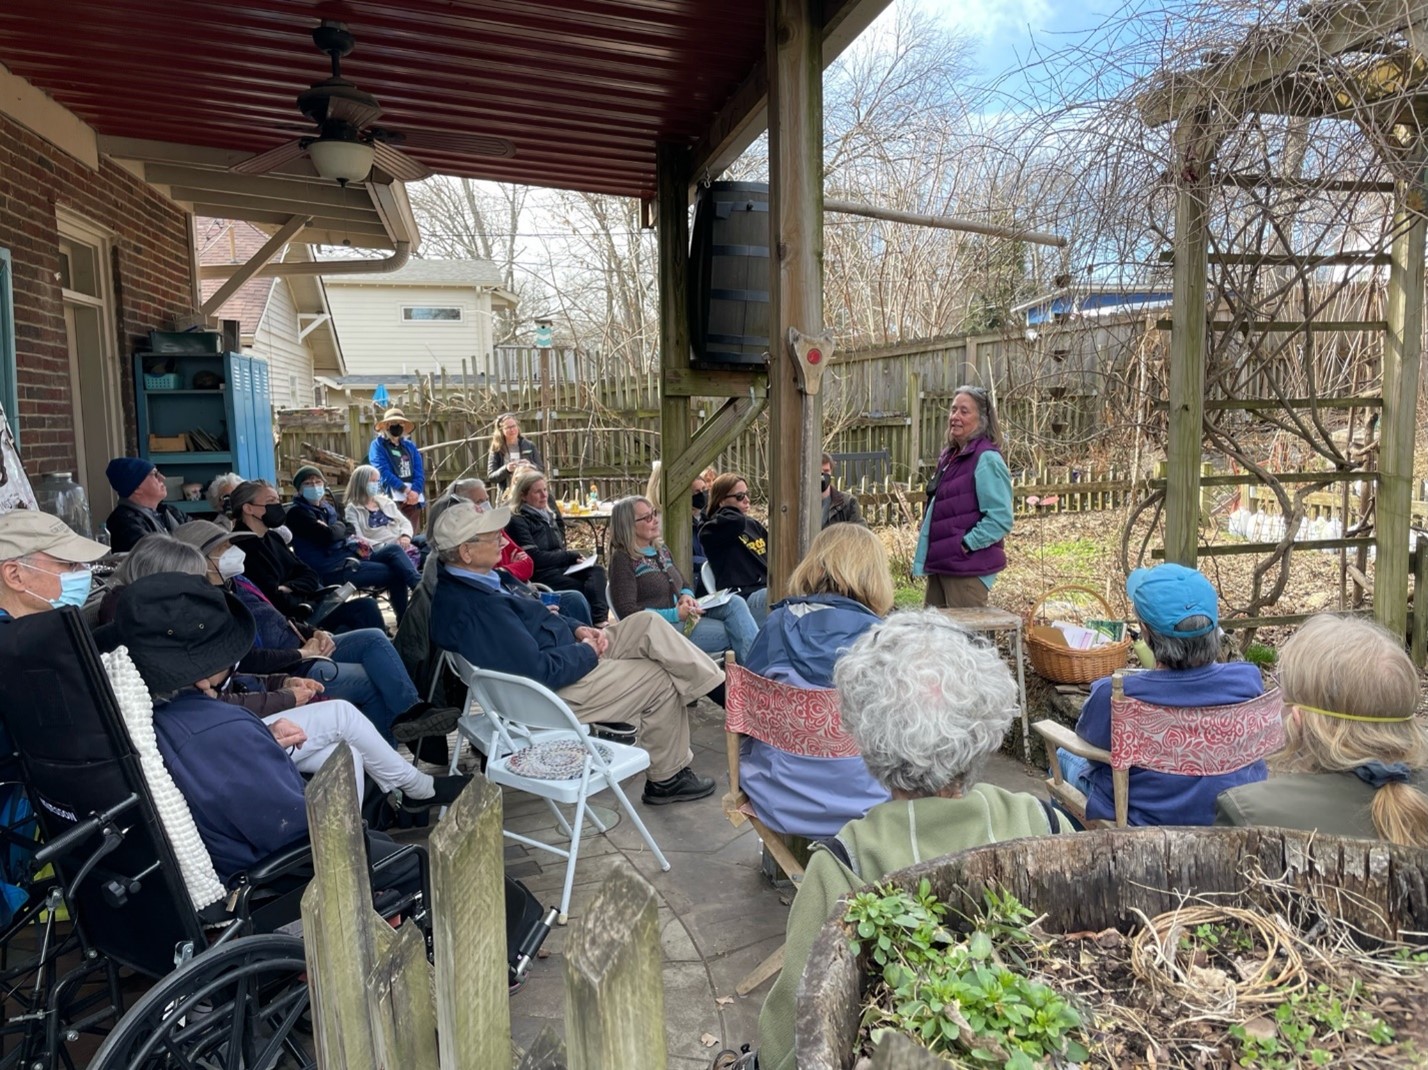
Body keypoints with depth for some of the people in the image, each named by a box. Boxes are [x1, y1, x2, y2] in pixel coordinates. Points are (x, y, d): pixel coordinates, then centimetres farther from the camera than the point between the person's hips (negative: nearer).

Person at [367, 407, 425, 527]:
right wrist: (405, 489, -15)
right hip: (393, 497, -5)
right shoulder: (377, 445, 5)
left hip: (414, 496, 5)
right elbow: (384, 472, -7)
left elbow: (420, 472, 9)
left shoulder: (410, 446, 20)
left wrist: (415, 491, -11)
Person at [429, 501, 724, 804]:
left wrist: (578, 630, 1)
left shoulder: (462, 583, 2)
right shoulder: (474, 609, -31)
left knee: (647, 623, 2)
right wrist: (588, 652, -14)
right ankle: (667, 779, 16)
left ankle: (722, 684, 8)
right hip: (555, 688, -10)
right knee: (661, 682, -2)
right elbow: (541, 671, -30)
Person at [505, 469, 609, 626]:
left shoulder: (548, 514, 19)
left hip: (560, 567, 7)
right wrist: (571, 556, -8)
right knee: (589, 588, -23)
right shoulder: (517, 522, -7)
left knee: (597, 571, -22)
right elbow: (536, 557, -14)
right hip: (541, 574, -7)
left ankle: (600, 620, -36)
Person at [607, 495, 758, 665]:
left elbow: (684, 584, 24)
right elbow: (627, 611, -13)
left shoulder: (661, 549, 17)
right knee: (733, 633, -21)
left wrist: (687, 596, -2)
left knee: (735, 603, -18)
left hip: (685, 617, 7)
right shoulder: (623, 559, -6)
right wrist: (674, 614, -20)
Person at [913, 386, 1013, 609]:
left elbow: (1000, 518, -21)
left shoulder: (986, 459, -15)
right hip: (941, 564, 9)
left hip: (968, 568, -9)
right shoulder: (951, 455, 12)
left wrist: (966, 545, -18)